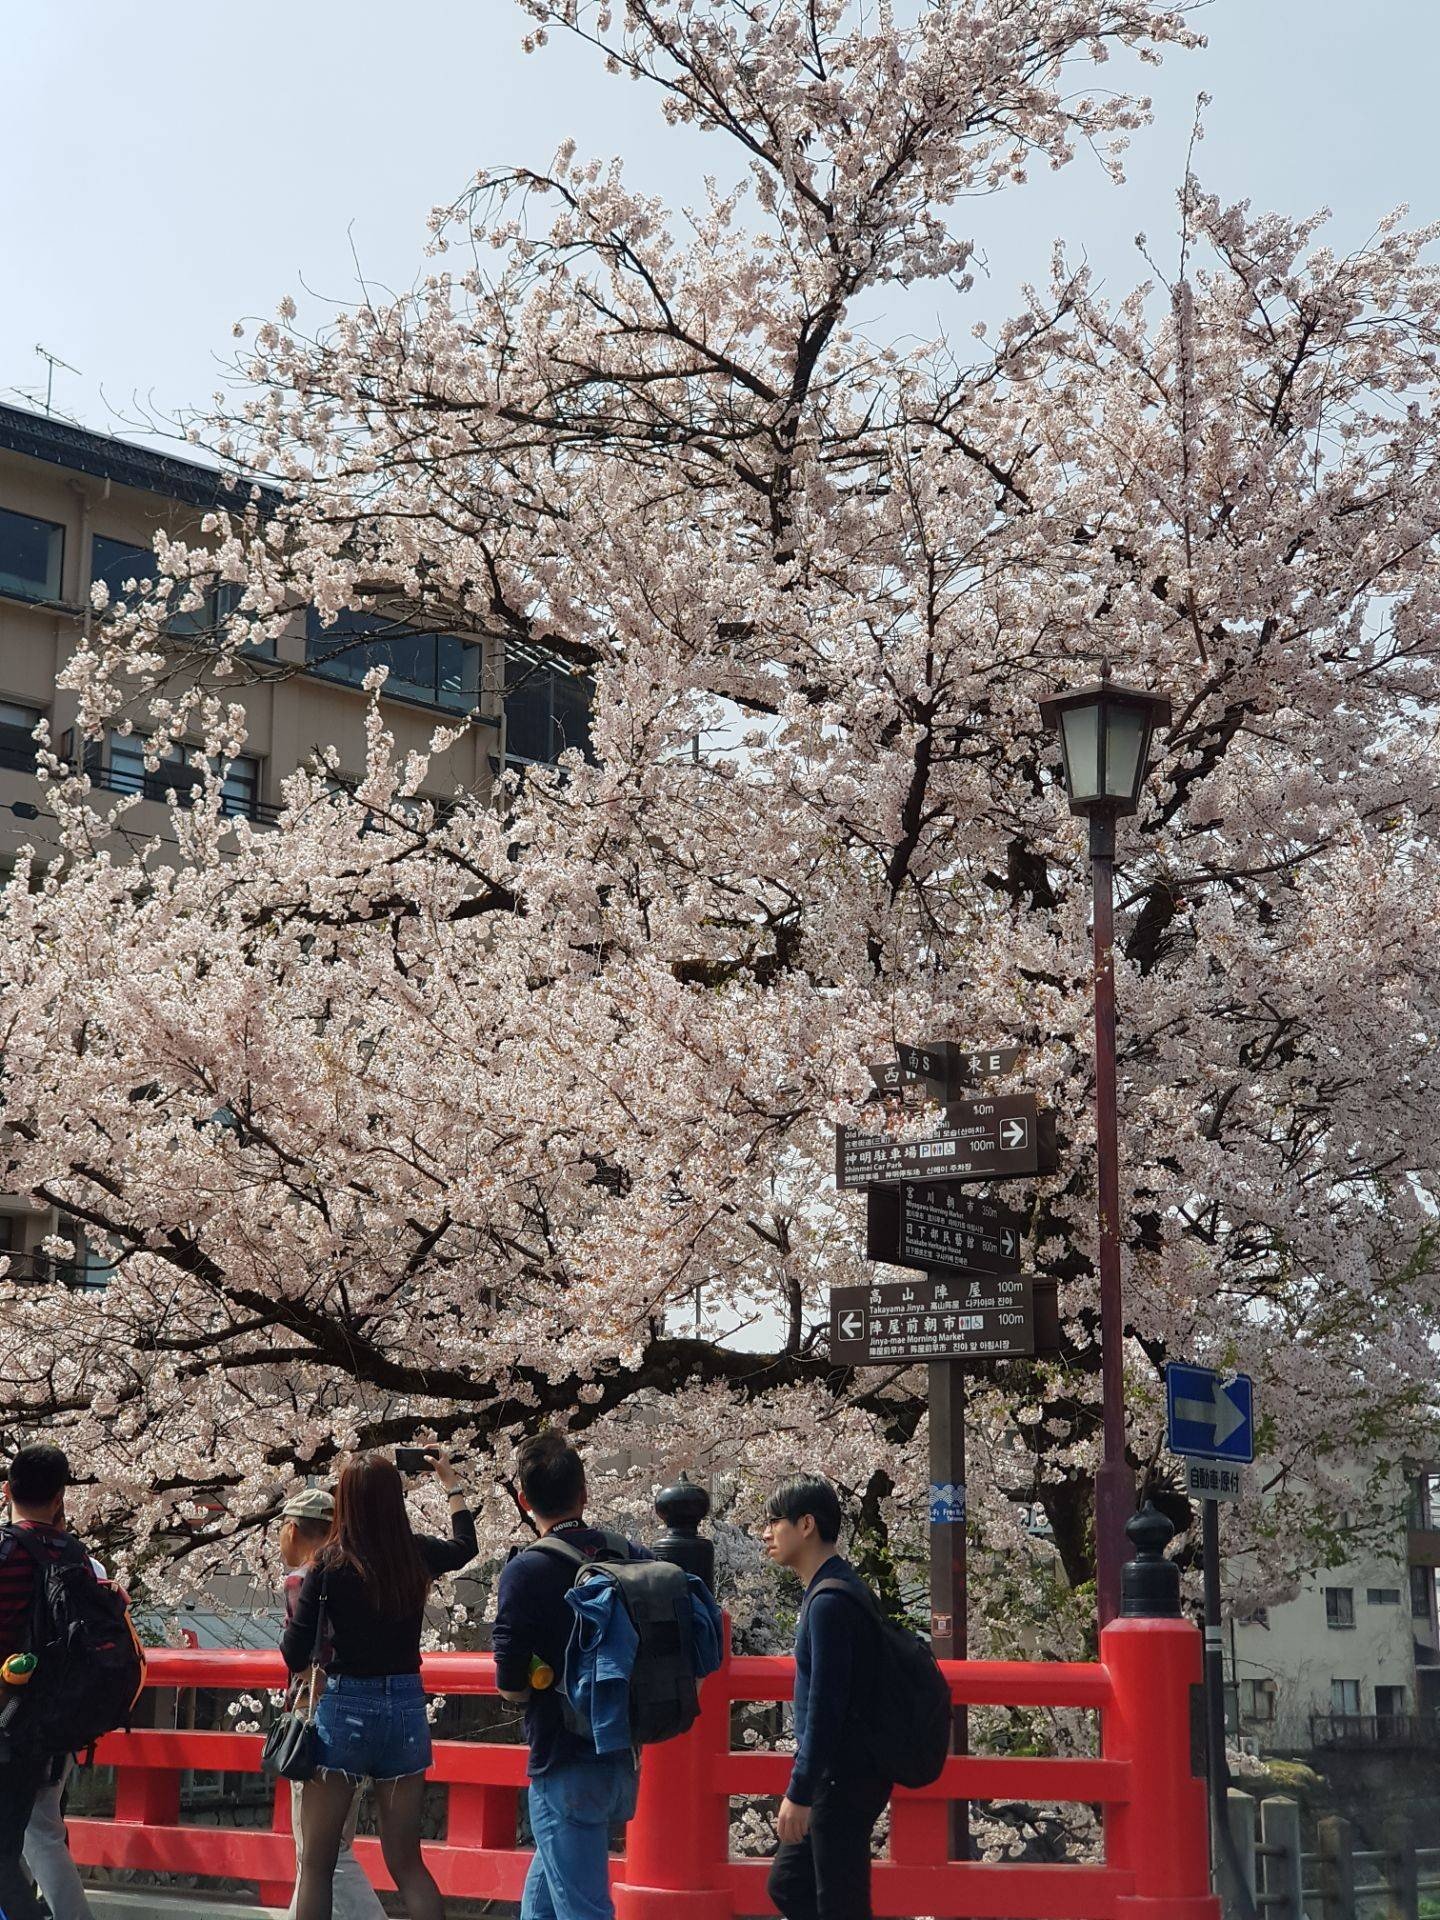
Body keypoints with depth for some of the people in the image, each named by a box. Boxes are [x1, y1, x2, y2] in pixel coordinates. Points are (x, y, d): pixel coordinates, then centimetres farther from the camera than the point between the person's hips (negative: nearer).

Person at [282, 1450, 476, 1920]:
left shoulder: (329, 1563, -11)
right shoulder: (417, 1554, -1)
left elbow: (296, 1656, -10)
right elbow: (465, 1546, 24)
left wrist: (297, 1598, 7)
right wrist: (450, 1481, 35)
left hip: (345, 1709, -3)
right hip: (406, 1709, 4)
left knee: (315, 1864, 7)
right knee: (407, 1863, 14)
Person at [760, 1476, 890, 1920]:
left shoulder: (830, 1601, -19)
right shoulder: (831, 1591, 13)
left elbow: (825, 1706, -23)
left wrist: (798, 1792, -21)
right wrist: (805, 1786, 24)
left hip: (843, 1782, -10)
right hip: (838, 1777, 10)